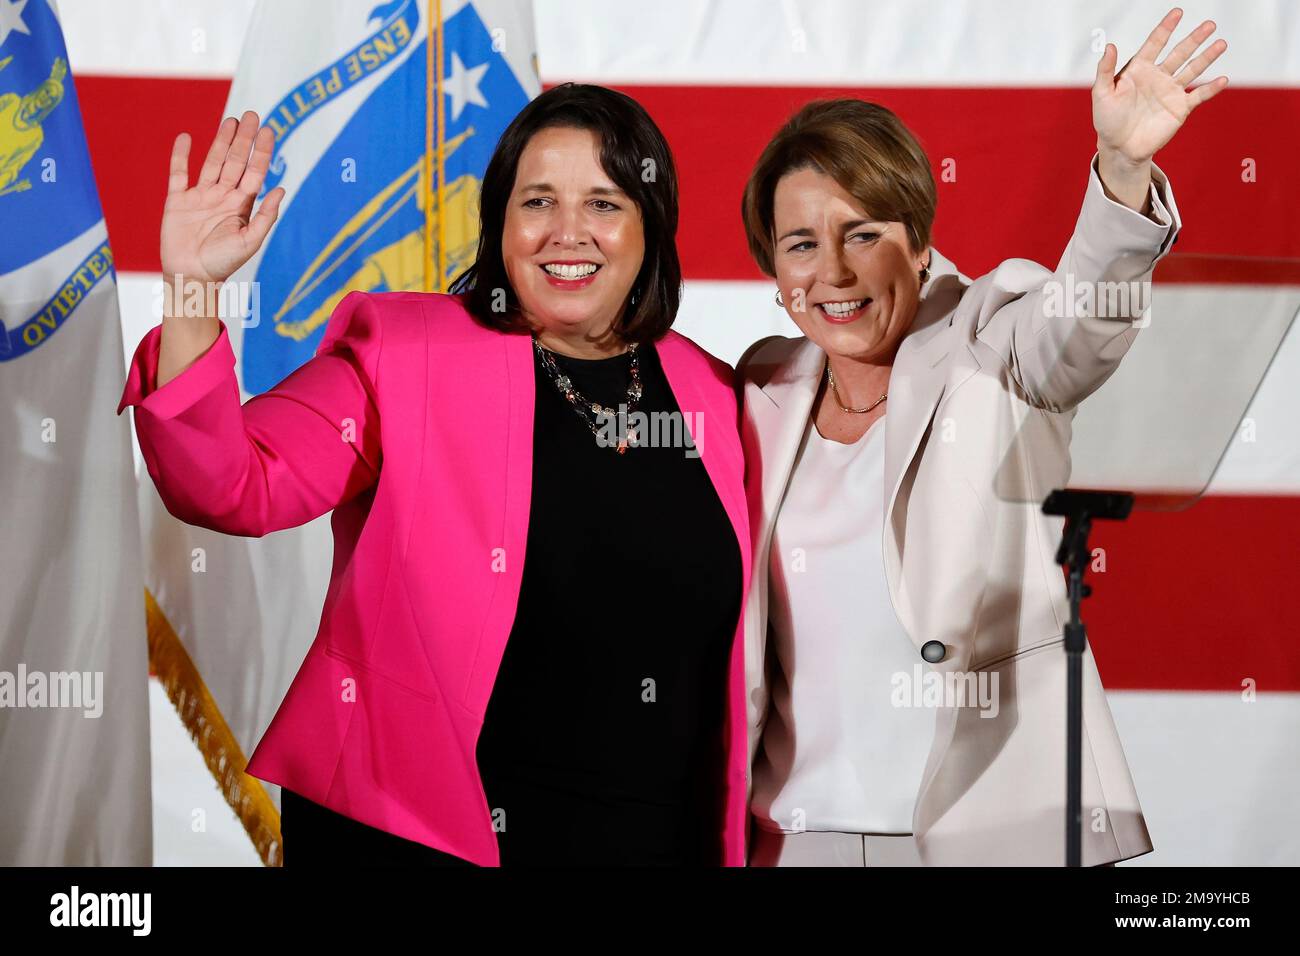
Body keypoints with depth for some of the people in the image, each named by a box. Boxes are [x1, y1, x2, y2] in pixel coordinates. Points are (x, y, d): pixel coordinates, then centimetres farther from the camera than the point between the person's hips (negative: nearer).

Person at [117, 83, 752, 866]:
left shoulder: (710, 391, 6)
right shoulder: (400, 349, -4)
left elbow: (718, 652, 13)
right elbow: (232, 490, -16)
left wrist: (732, 842, 12)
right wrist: (192, 293, -27)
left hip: (660, 839, 3)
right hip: (414, 832, -3)